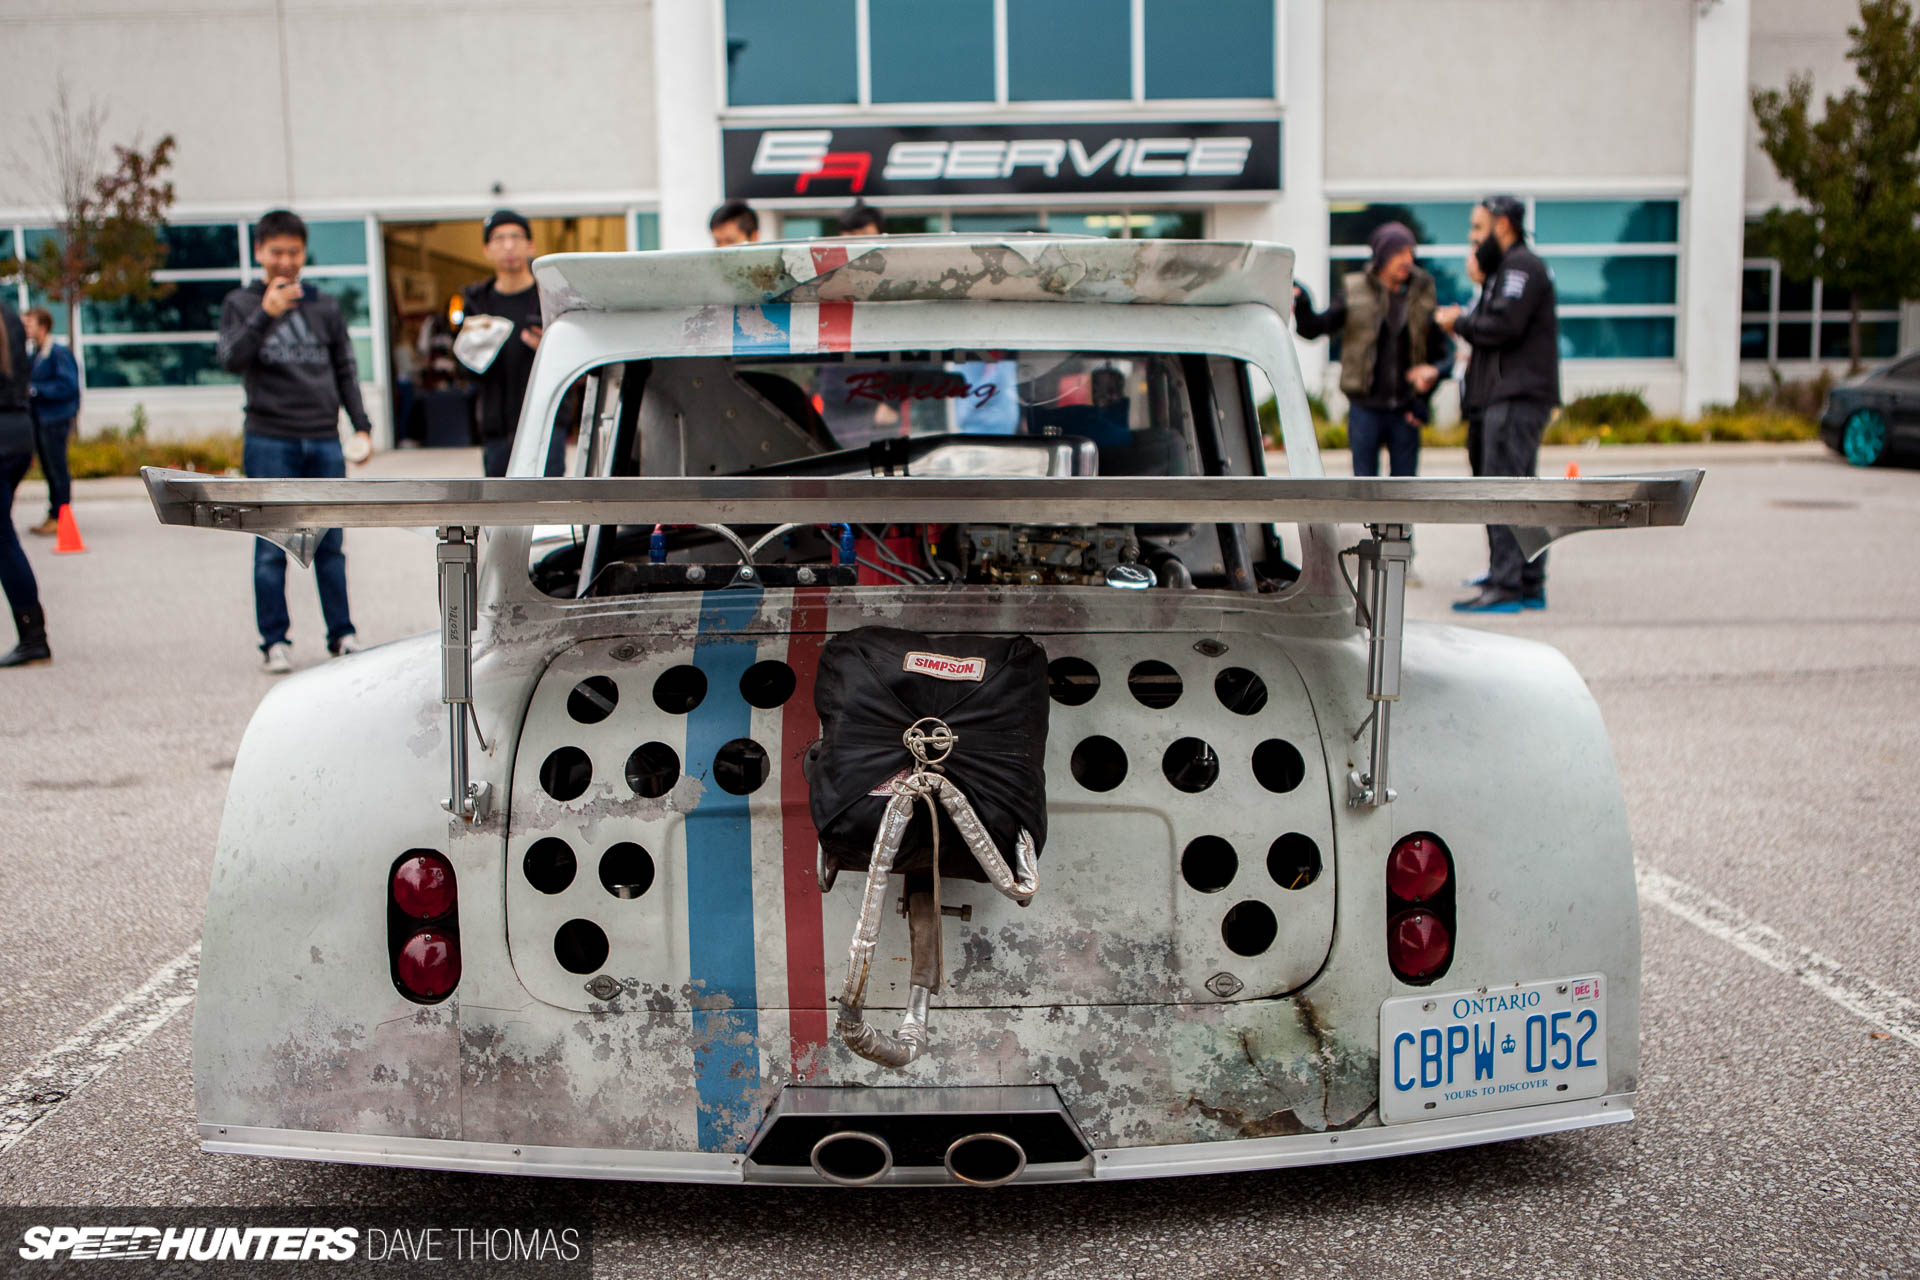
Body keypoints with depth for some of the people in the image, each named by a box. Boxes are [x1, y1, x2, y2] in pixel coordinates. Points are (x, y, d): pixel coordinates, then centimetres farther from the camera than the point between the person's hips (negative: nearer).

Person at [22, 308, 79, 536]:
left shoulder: (58, 353, -13)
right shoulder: (31, 352, 12)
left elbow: (68, 386, -17)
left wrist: (35, 389, -17)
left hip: (54, 420, -8)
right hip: (38, 420, 8)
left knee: (57, 469, -3)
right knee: (48, 470, 13)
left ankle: (60, 517, 3)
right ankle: (53, 516, 20)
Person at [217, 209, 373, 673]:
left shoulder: (324, 307, 13)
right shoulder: (241, 303, 6)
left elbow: (344, 370, 16)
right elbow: (231, 359, -9)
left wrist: (362, 426, 8)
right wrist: (265, 314, -20)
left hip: (324, 441, 2)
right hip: (268, 441, -2)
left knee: (329, 545, 4)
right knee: (272, 548, -2)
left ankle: (342, 634, 11)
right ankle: (275, 641, 4)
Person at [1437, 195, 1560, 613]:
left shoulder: (1521, 265, -9)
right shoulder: (1510, 266, 24)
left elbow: (1504, 325, -20)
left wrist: (1459, 322, -6)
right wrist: (1465, 324, 3)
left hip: (1519, 396, -11)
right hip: (1515, 394, 11)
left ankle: (1505, 586, -13)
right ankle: (1530, 585, 15)